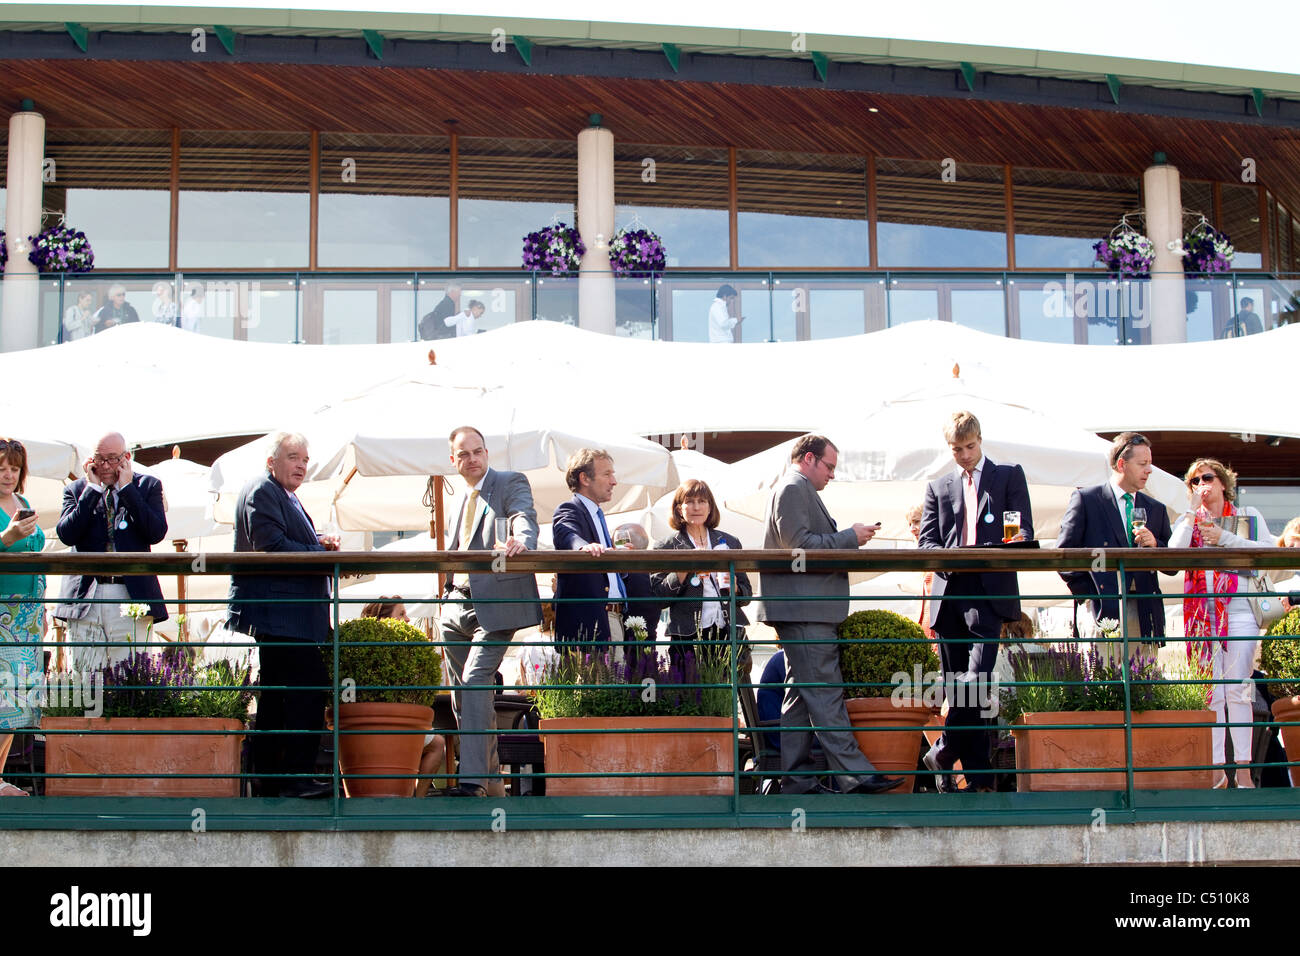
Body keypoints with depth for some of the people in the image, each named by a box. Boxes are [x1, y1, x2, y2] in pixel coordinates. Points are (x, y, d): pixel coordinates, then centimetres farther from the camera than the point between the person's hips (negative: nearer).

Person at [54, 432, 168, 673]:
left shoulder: (147, 486, 8)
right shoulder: (76, 490, 11)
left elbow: (156, 533, -7)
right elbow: (66, 535, -5)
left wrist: (127, 488, -6)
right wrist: (93, 488, -4)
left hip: (130, 598, -1)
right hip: (85, 598, 1)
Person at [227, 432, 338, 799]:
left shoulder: (286, 498, 24)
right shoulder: (261, 492, -8)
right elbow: (271, 547, -19)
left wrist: (319, 544, 5)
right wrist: (322, 553, -14)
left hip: (287, 614, 11)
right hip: (278, 613, -11)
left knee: (276, 694, 11)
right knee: (311, 685, -15)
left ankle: (270, 780, 15)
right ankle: (297, 776, -16)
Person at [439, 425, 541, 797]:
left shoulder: (511, 483, -1)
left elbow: (524, 518, -21)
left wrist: (520, 541, -43)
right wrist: (447, 595, 15)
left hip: (495, 603, -7)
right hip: (458, 606, 8)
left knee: (475, 683, -18)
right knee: (464, 691, 11)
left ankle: (473, 778, -20)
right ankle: (488, 773, 22)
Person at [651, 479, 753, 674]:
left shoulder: (730, 542, 18)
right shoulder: (667, 547, 9)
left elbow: (747, 594, 21)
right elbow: (658, 595, 0)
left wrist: (734, 588, -1)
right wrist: (684, 570, -11)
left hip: (729, 631, 2)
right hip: (688, 636, -2)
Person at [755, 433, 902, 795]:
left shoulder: (799, 491, 24)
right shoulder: (792, 490, -9)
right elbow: (798, 545, -18)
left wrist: (848, 539, 16)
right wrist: (850, 537, -12)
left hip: (805, 612, 11)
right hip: (804, 610, -11)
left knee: (801, 693, 10)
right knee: (825, 692, -11)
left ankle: (797, 779, 11)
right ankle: (854, 775, -14)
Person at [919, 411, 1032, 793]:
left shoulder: (1009, 476, 14)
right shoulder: (938, 488, 21)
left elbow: (1024, 531, 6)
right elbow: (926, 542, 12)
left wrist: (1015, 542, -17)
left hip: (989, 592, -3)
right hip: (949, 592, 4)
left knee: (975, 679, -19)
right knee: (957, 686, 4)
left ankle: (942, 755, -10)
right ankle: (978, 775, 10)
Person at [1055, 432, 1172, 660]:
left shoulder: (1156, 509, 19)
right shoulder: (1086, 499, 4)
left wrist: (1155, 545, -2)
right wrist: (1086, 594, -6)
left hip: (1144, 614, 4)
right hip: (1103, 609, -4)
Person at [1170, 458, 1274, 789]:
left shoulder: (1249, 517, 12)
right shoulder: (1187, 521, 15)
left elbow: (1267, 550, -4)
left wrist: (1223, 538, -8)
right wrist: (1193, 515, -3)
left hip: (1239, 610, -1)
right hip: (1202, 612, 2)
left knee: (1238, 690, -7)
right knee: (1210, 694, -2)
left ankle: (1243, 769, -5)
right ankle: (1217, 769, 0)